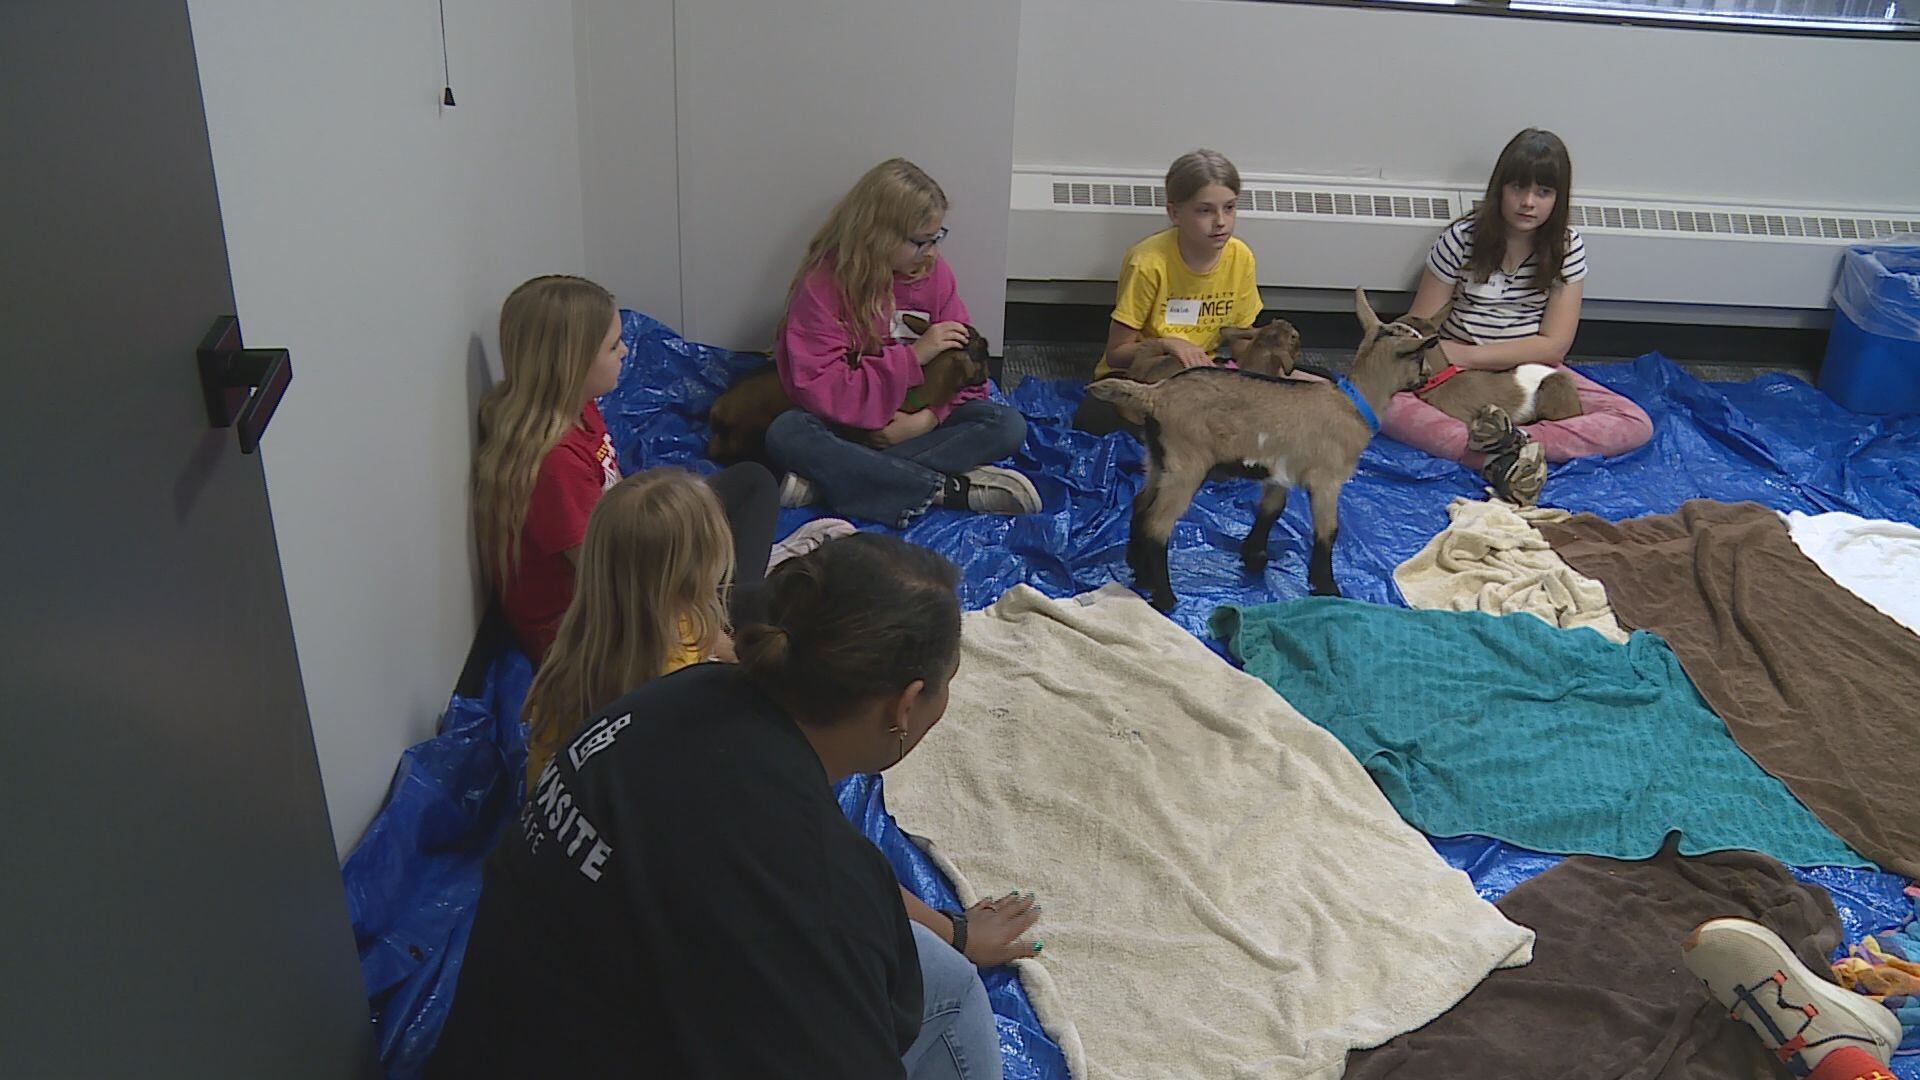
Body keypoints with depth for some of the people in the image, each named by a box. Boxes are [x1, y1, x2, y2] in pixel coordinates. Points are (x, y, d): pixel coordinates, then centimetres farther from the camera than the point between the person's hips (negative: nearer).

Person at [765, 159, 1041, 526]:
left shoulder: (933, 272, -2)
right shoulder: (823, 284, -14)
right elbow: (820, 389, -22)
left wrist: (929, 417, -21)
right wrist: (913, 356, -24)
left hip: (915, 421, 3)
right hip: (848, 425, -3)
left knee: (1009, 426, -20)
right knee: (786, 434, -34)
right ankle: (948, 489, -32)